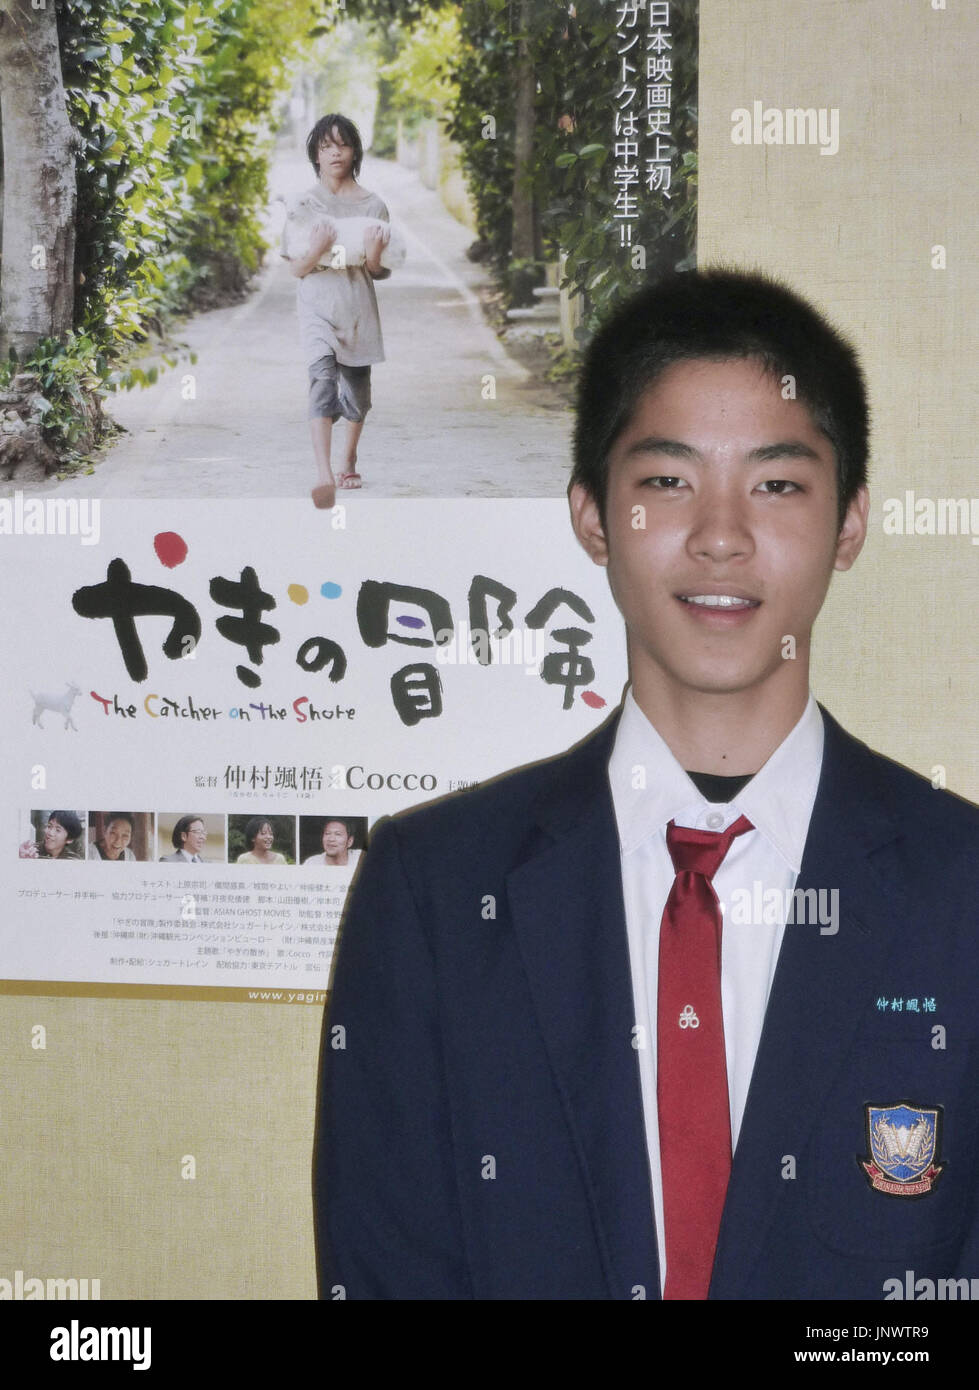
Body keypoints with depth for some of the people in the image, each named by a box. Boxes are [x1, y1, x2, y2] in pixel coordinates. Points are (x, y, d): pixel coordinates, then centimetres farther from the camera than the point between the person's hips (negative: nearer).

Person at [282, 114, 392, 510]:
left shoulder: (373, 206, 4)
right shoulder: (302, 205, 1)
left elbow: (382, 272, 7)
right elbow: (297, 268, -2)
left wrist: (374, 258, -16)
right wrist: (317, 250, -22)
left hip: (359, 309, 2)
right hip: (318, 308, -2)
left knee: (356, 393, 12)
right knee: (323, 379, -22)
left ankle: (349, 462, 39)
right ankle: (325, 477, -34)